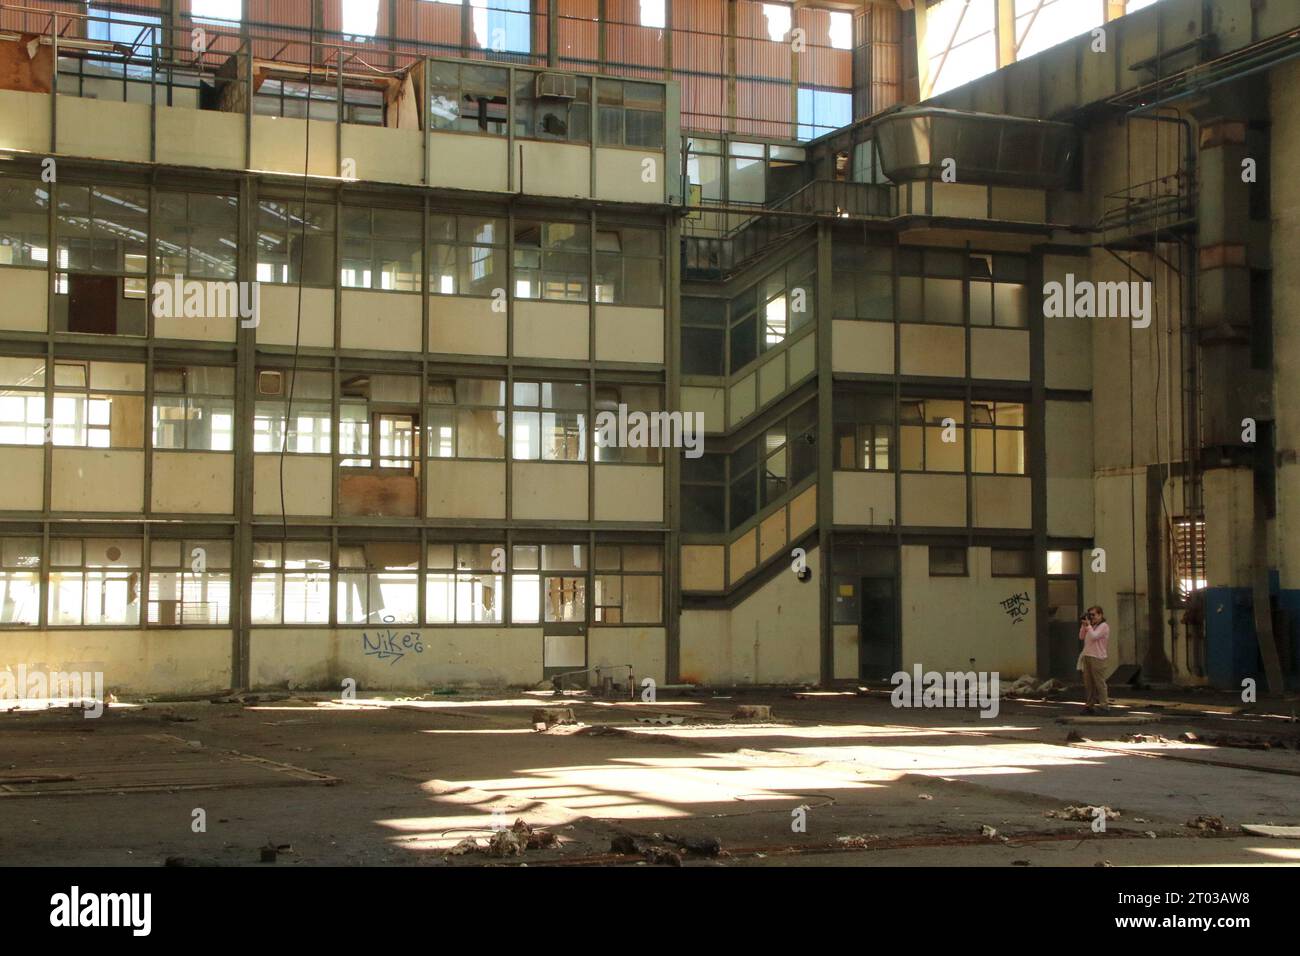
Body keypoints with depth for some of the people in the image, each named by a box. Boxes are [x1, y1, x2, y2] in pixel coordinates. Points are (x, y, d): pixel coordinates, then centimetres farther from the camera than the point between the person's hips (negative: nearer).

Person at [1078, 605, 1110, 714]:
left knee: (1099, 682, -6)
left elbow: (1094, 636, -17)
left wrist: (1088, 625, -9)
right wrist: (1083, 625, 8)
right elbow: (1081, 637, 17)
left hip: (1097, 658, -8)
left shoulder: (1103, 626, -5)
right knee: (1088, 683, 8)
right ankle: (1090, 705, 13)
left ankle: (1103, 705, -4)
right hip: (1087, 656, 8)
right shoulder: (1092, 626, 18)